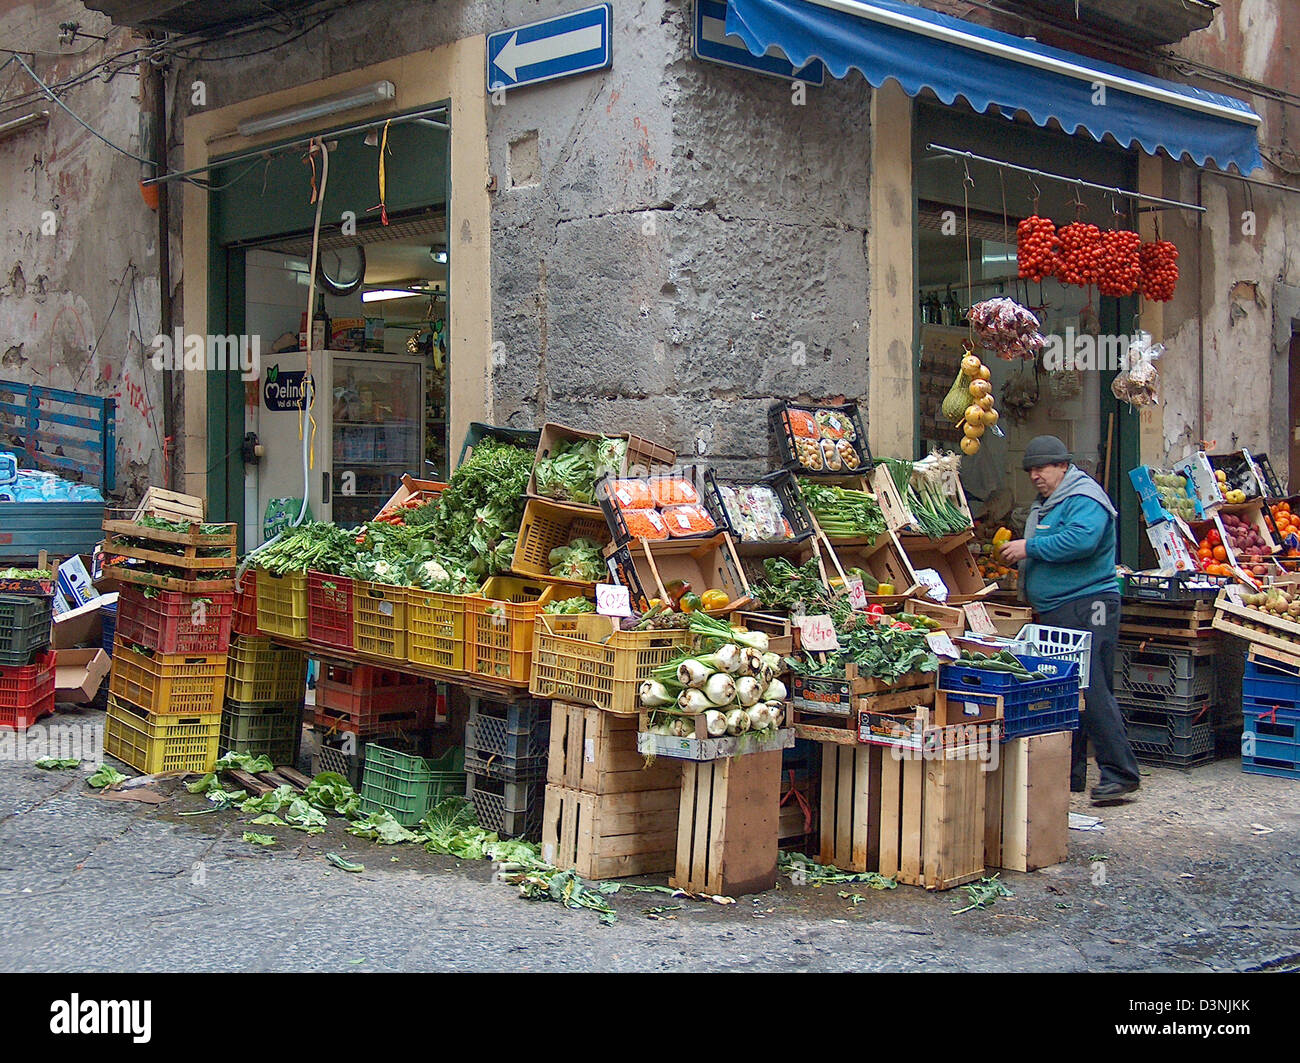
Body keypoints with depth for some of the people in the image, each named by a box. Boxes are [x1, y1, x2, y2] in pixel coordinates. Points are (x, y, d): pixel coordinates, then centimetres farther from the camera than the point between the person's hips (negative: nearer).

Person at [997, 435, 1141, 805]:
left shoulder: (1084, 497, -9)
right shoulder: (1044, 504, 22)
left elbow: (1081, 539, -27)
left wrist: (1031, 548, -19)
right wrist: (1019, 555, 14)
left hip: (1086, 608, -10)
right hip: (1054, 611, 10)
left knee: (1091, 691, -14)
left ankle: (1120, 774, -9)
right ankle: (1069, 775, 18)